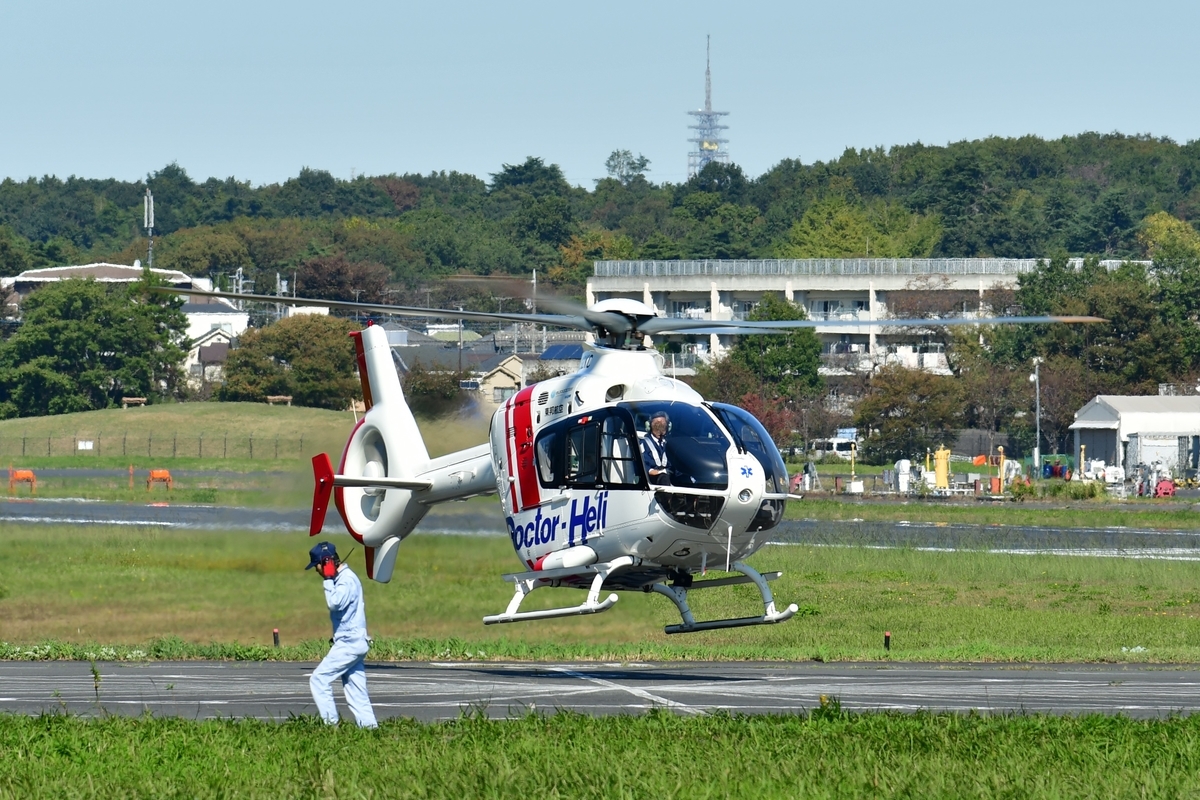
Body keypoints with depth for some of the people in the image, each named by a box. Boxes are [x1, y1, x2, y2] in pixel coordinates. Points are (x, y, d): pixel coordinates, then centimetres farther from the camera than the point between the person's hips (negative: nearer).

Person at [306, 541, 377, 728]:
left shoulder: (347, 580, -14)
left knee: (319, 679, -10)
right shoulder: (342, 578, 16)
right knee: (356, 690, 7)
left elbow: (335, 604, -27)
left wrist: (328, 580, -21)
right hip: (355, 642, 10)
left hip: (349, 643, -10)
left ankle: (330, 722, -12)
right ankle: (369, 726, 3)